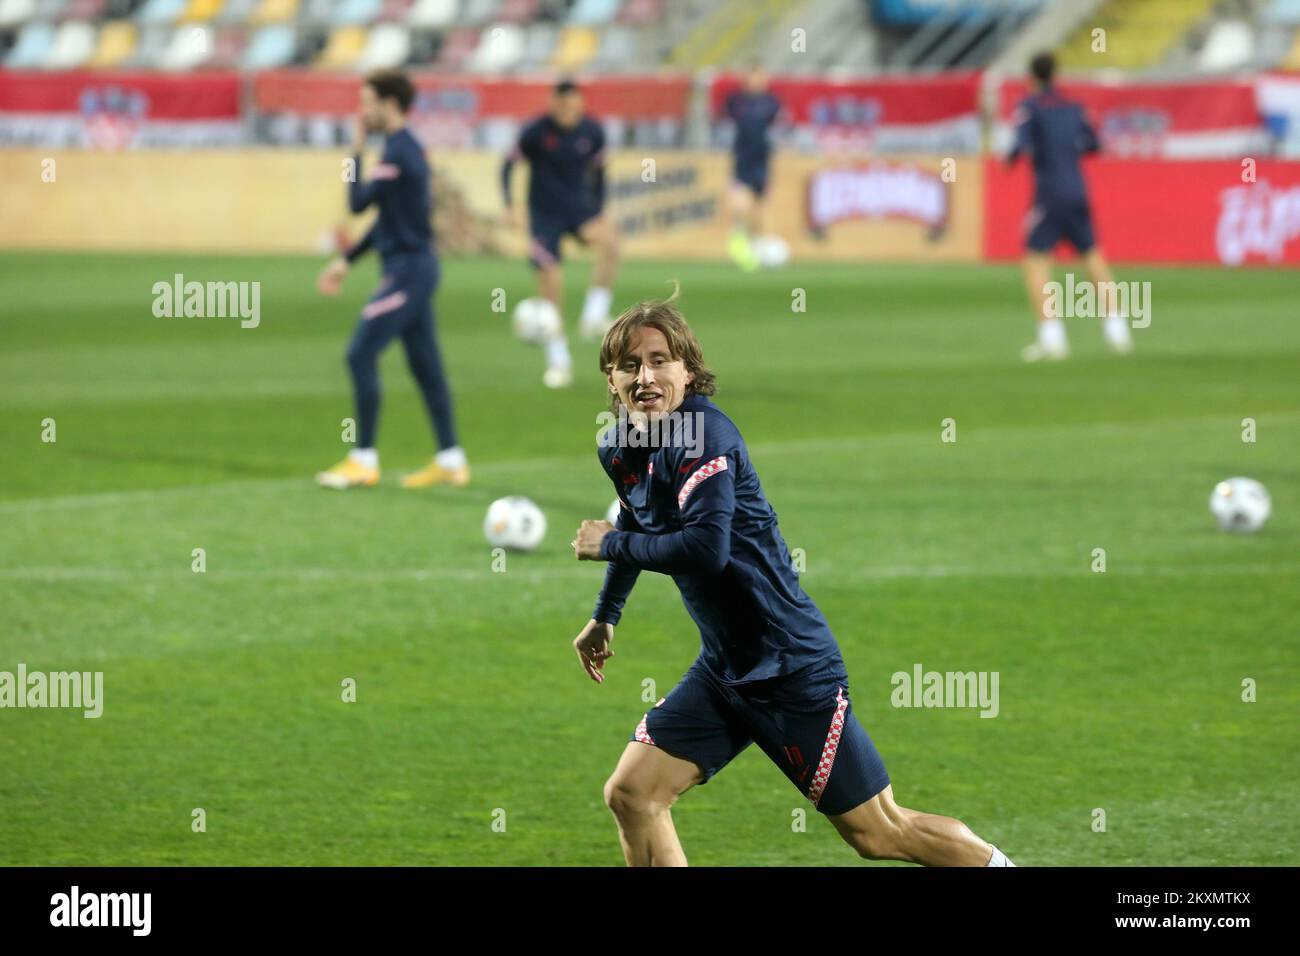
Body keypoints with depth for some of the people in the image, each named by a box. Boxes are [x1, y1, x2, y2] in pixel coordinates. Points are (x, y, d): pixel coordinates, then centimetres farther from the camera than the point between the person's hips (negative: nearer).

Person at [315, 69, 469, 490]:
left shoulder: (399, 153, -16)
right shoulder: (407, 149, 15)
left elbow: (358, 202, -13)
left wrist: (357, 152, -1)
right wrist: (347, 260, 22)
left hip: (407, 269, -10)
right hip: (416, 267, 10)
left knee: (361, 355, -9)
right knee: (424, 363, 11)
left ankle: (364, 460, -7)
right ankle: (450, 460, 14)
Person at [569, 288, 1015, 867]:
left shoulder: (703, 434, -20)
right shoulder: (619, 450, 6)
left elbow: (704, 548, -32)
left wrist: (609, 544, -17)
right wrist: (604, 617, 37)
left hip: (791, 666, -8)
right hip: (722, 669, 8)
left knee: (877, 832, -3)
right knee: (631, 796, 0)